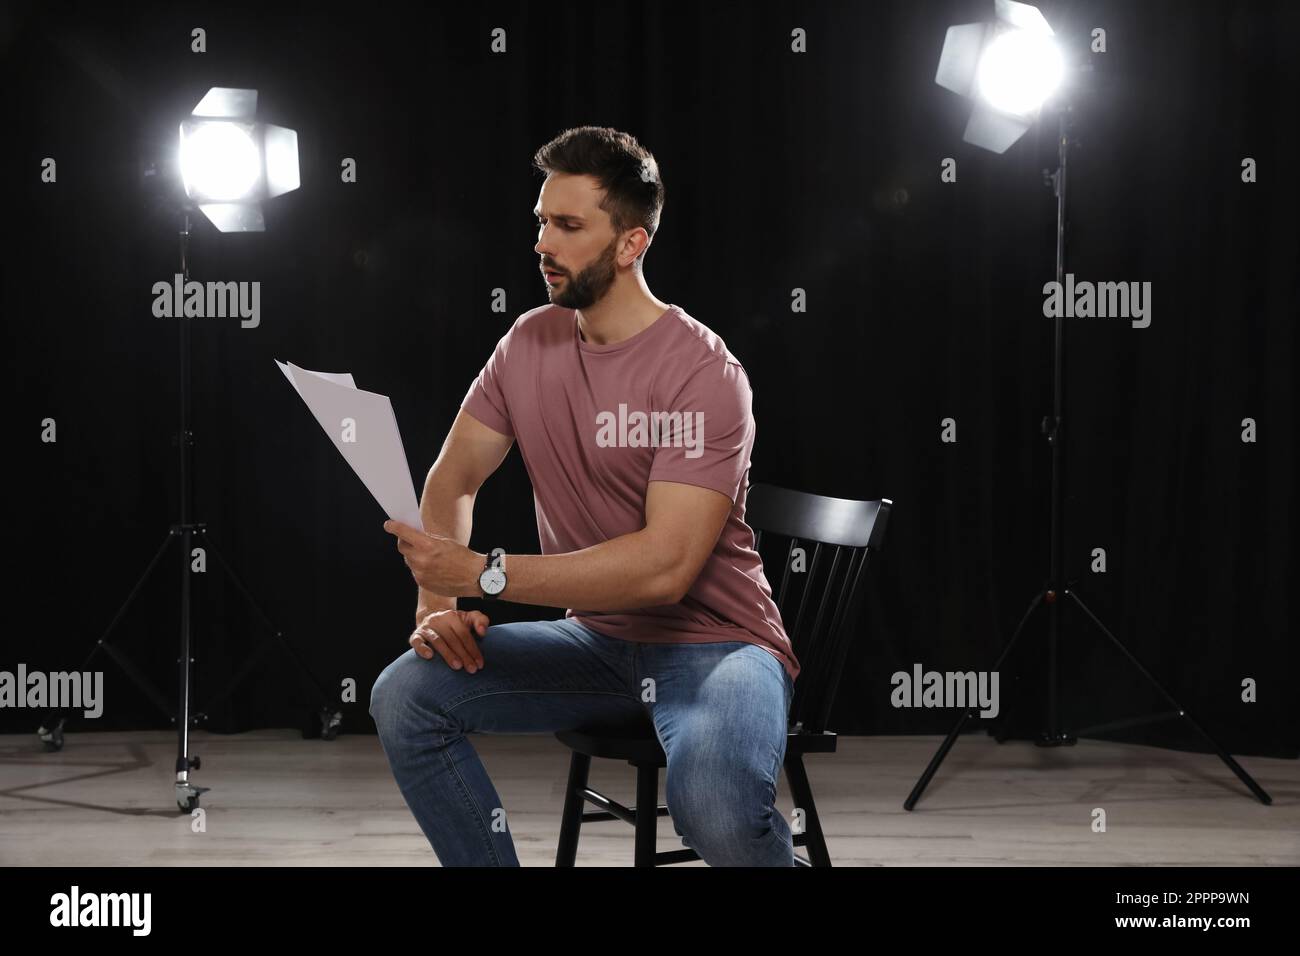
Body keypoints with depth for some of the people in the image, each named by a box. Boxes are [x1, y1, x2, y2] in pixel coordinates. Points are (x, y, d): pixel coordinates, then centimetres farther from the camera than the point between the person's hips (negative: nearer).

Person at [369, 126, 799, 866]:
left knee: (715, 802, -37)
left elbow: (665, 567, -26)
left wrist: (483, 575, -27)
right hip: (595, 639, 6)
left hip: (713, 643, -6)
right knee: (404, 696, -14)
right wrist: (437, 601, -12)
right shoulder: (530, 342, 3)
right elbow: (453, 480, 8)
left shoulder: (704, 374, -18)